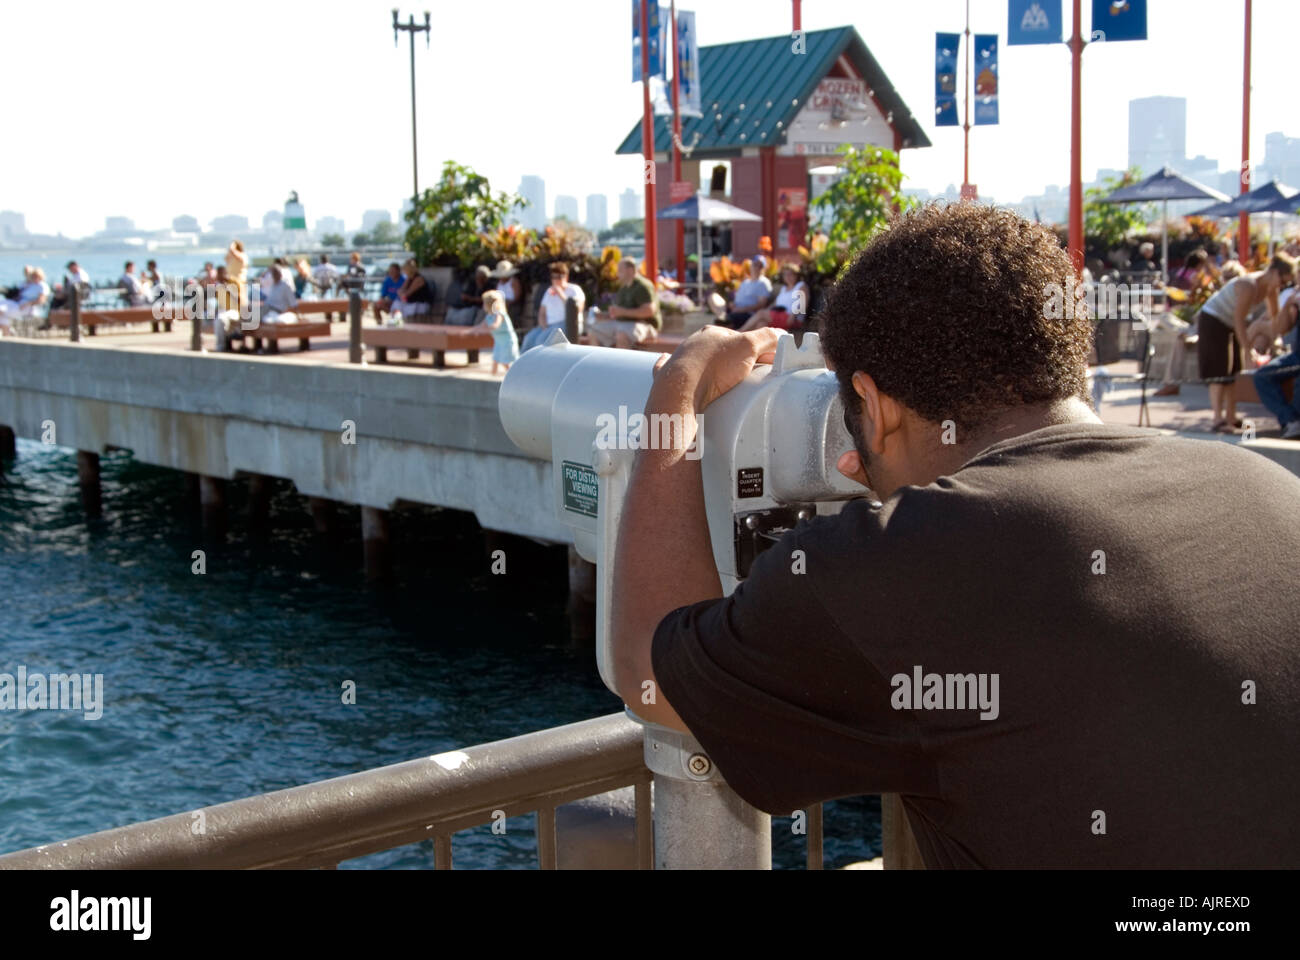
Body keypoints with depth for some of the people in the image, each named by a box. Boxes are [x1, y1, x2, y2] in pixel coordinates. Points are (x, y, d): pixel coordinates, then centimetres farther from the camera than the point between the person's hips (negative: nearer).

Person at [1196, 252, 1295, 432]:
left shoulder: (1270, 288, -5)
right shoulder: (1249, 285, -31)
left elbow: (1274, 316, 6)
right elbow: (1239, 319, -30)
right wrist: (1247, 349, -29)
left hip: (1231, 327, 9)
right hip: (1213, 322, -9)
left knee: (1233, 371, 7)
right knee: (1219, 372, -15)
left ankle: (1231, 419, 10)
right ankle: (1217, 420, -20)